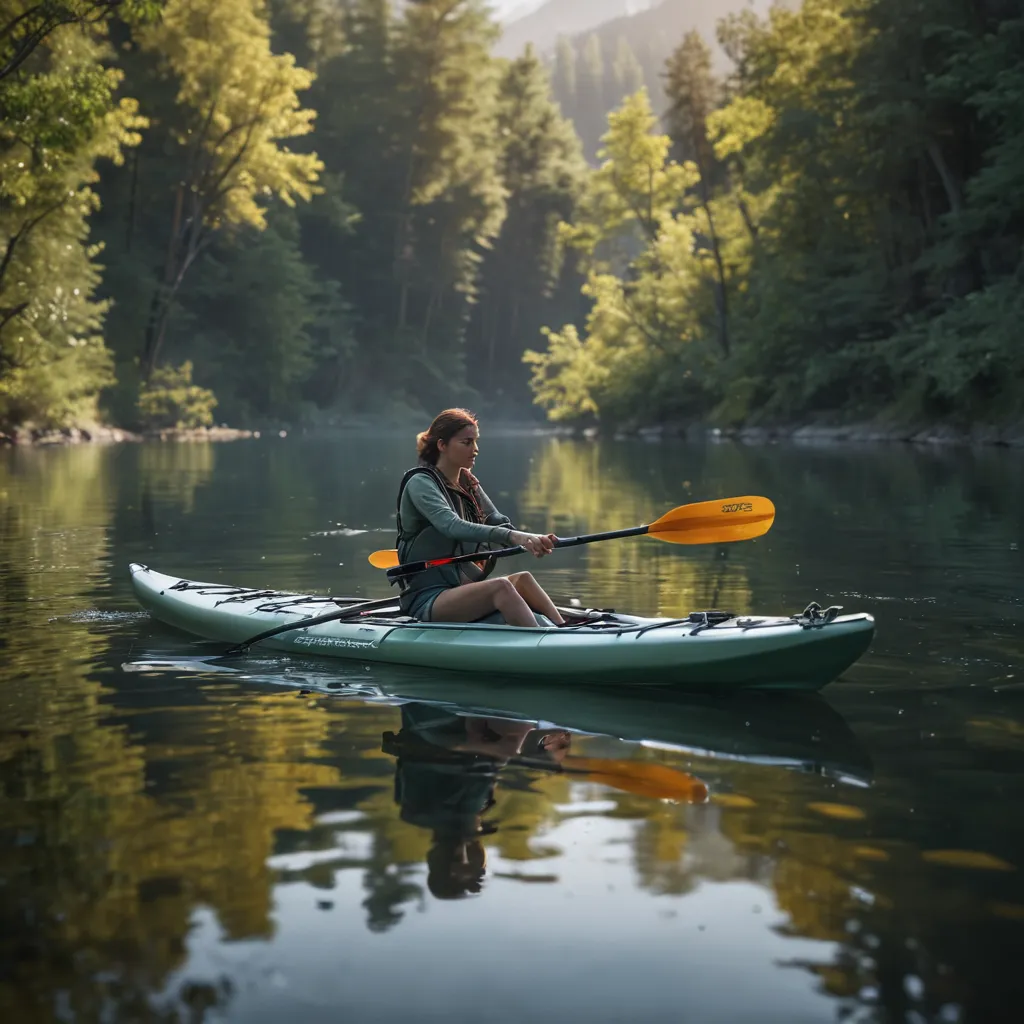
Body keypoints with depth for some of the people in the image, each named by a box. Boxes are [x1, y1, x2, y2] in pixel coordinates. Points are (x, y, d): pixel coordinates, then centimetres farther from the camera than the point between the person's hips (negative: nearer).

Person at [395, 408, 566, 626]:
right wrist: (513, 536, -39)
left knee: (522, 579, -15)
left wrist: (531, 540, -20)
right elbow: (452, 527, -27)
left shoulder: (468, 483, 15)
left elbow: (499, 523, 3)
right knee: (500, 587, -29)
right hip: (427, 599, -7)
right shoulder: (420, 482, -9)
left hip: (464, 587, 7)